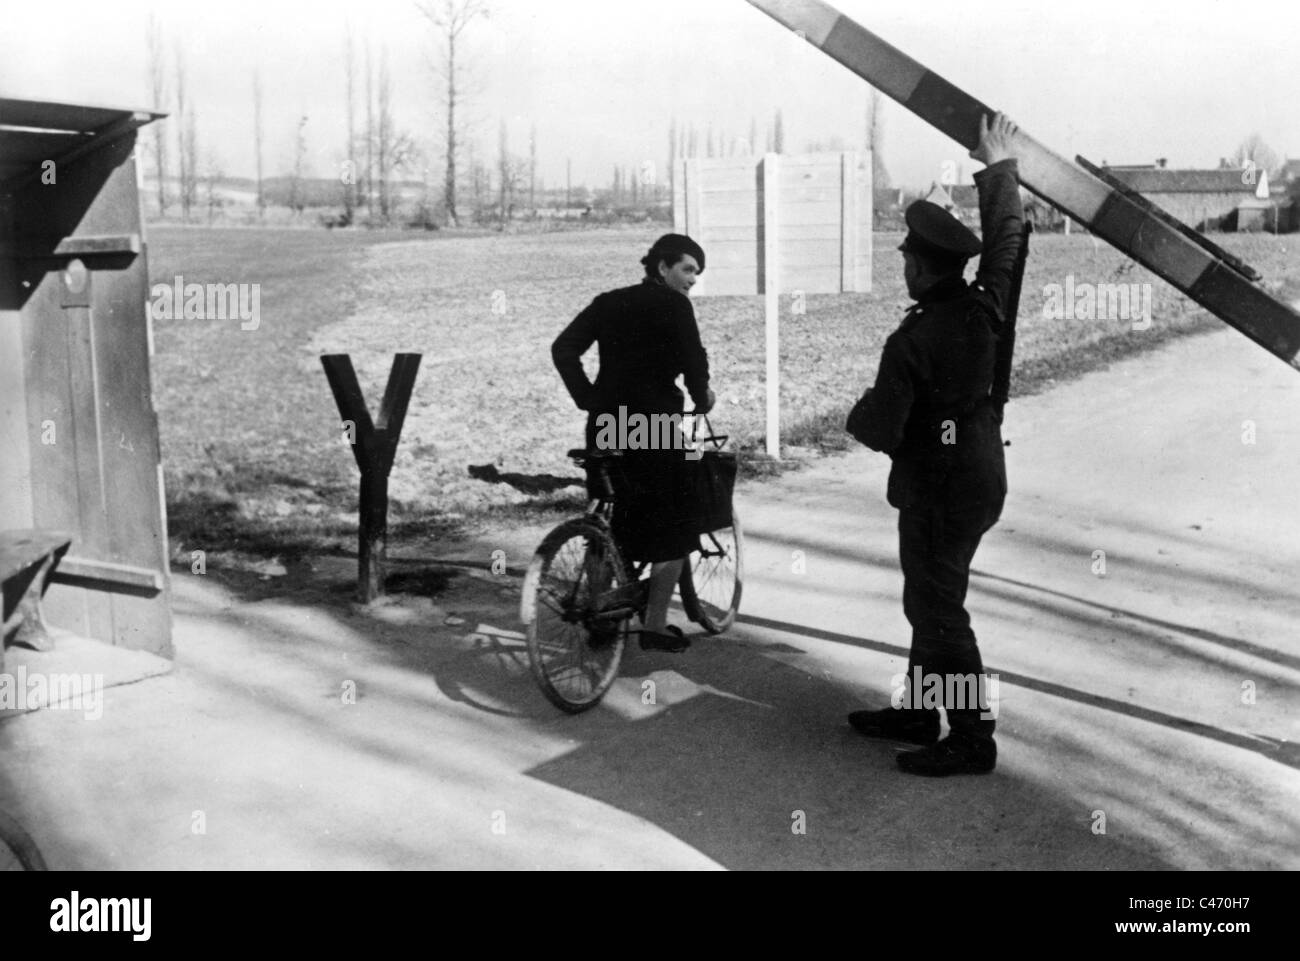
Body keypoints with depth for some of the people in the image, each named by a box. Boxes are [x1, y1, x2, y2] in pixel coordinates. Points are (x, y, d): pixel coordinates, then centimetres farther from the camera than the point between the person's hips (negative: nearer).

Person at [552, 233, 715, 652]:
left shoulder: (609, 302, 13)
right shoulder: (673, 305, -5)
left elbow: (563, 349, 6)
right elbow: (693, 360, -15)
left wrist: (588, 398, 7)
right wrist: (702, 398, 3)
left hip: (604, 427, 6)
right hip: (654, 426, -6)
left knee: (611, 522, 19)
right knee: (673, 529, 7)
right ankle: (655, 626, 9)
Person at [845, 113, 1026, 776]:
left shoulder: (911, 342, -23)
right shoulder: (986, 308, -3)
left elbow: (880, 432, -20)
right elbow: (1005, 239, 14)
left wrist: (857, 415, 3)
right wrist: (999, 165, 24)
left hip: (937, 489, -8)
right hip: (982, 476, 8)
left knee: (938, 609, 0)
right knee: (931, 599, 19)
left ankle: (972, 736, 5)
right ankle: (917, 709, 30)